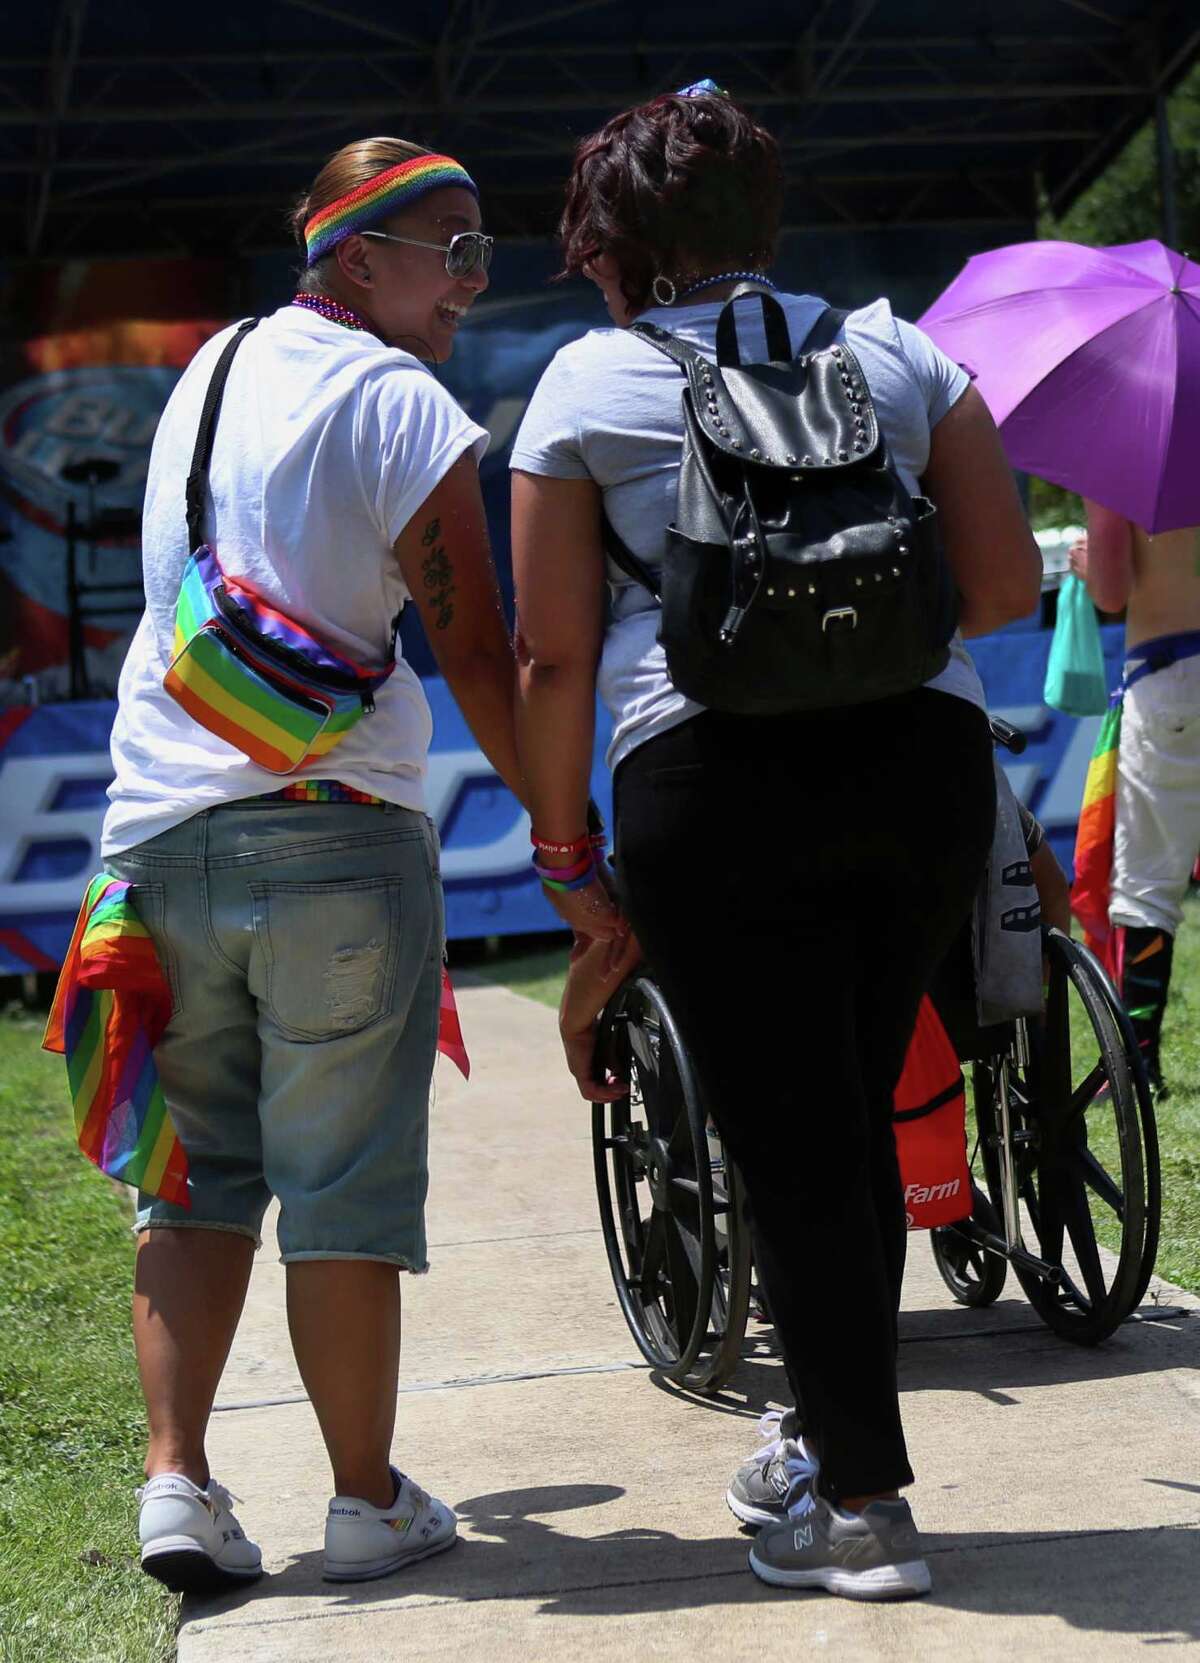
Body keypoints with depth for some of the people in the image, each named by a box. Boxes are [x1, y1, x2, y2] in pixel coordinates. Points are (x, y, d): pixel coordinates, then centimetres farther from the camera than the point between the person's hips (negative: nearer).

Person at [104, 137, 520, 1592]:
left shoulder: (211, 366, 15)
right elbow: (477, 657, -10)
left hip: (157, 826, 6)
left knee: (195, 1169, 12)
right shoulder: (398, 404, -7)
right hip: (332, 827, -6)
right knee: (345, 1182, 2)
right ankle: (369, 1502, 10)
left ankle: (175, 1479, 3)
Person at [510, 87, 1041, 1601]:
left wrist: (565, 851, 11)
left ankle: (863, 1504, 5)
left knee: (788, 1143, 3)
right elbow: (1007, 586, 10)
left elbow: (554, 653, 3)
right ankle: (834, 1430, 29)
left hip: (714, 779, -3)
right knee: (856, 1117, 18)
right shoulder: (894, 347, 14)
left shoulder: (587, 383, 7)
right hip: (924, 755, 4)